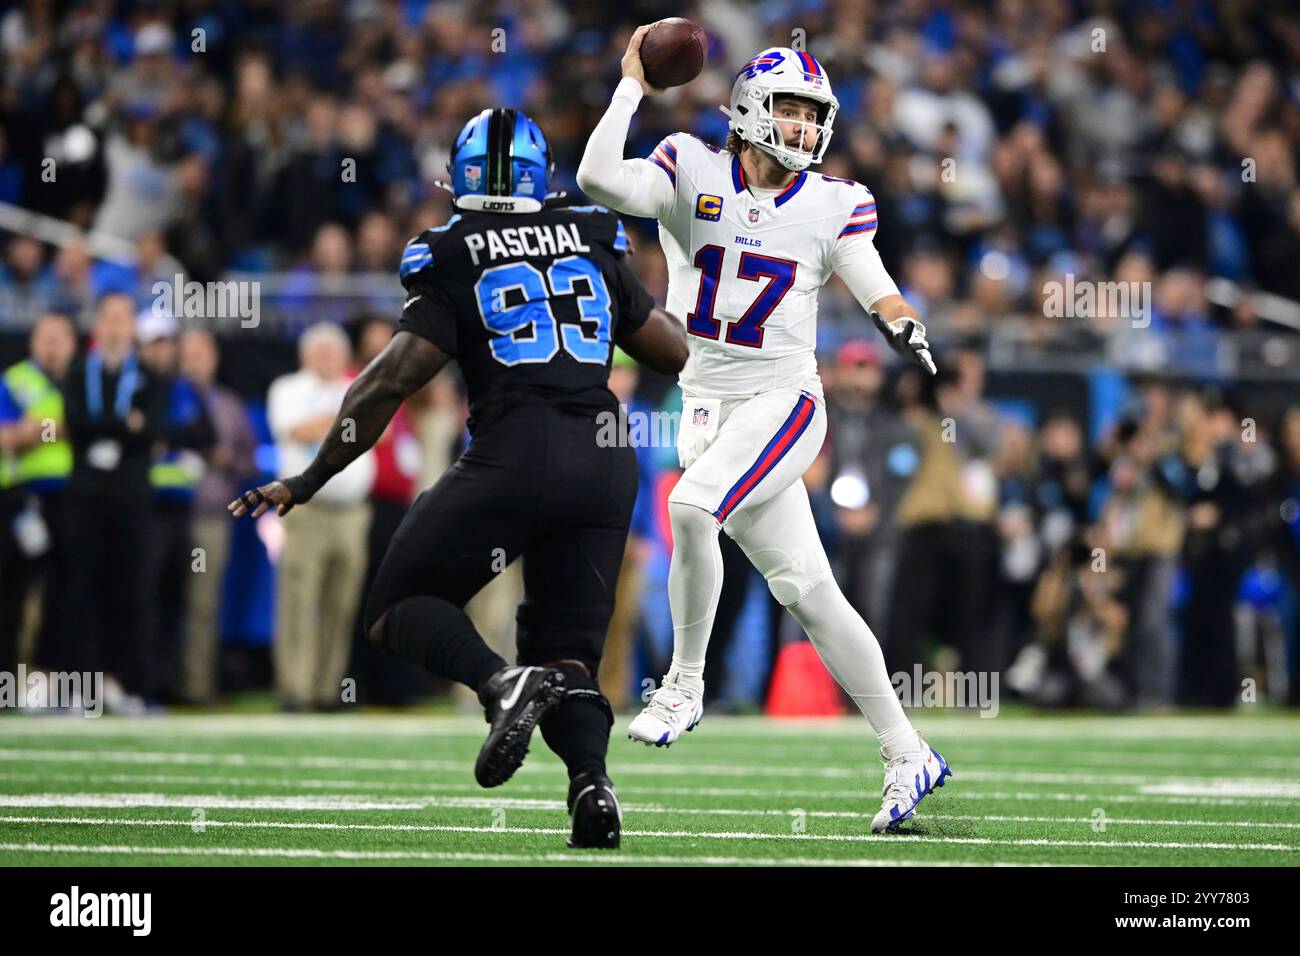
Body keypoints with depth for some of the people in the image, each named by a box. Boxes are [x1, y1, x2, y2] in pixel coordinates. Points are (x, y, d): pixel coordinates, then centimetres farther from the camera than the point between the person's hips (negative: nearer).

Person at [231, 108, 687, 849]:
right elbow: (679, 354, 20)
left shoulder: (454, 261, 4)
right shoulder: (594, 243, 16)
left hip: (514, 454, -4)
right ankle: (591, 778, -19)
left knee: (398, 608, 8)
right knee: (566, 653, 11)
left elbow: (390, 383, -1)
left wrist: (306, 483, 5)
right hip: (606, 461, 4)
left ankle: (499, 680, -23)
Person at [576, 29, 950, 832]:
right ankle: (907, 754, 10)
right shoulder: (692, 172, -1)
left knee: (691, 507, -29)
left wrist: (902, 325, -21)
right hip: (708, 404, 2)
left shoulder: (833, 204, 1)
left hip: (782, 398, -2)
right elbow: (600, 179, -14)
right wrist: (634, 85, -9)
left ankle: (685, 684, -10)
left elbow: (875, 286, 1)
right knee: (805, 589, 3)